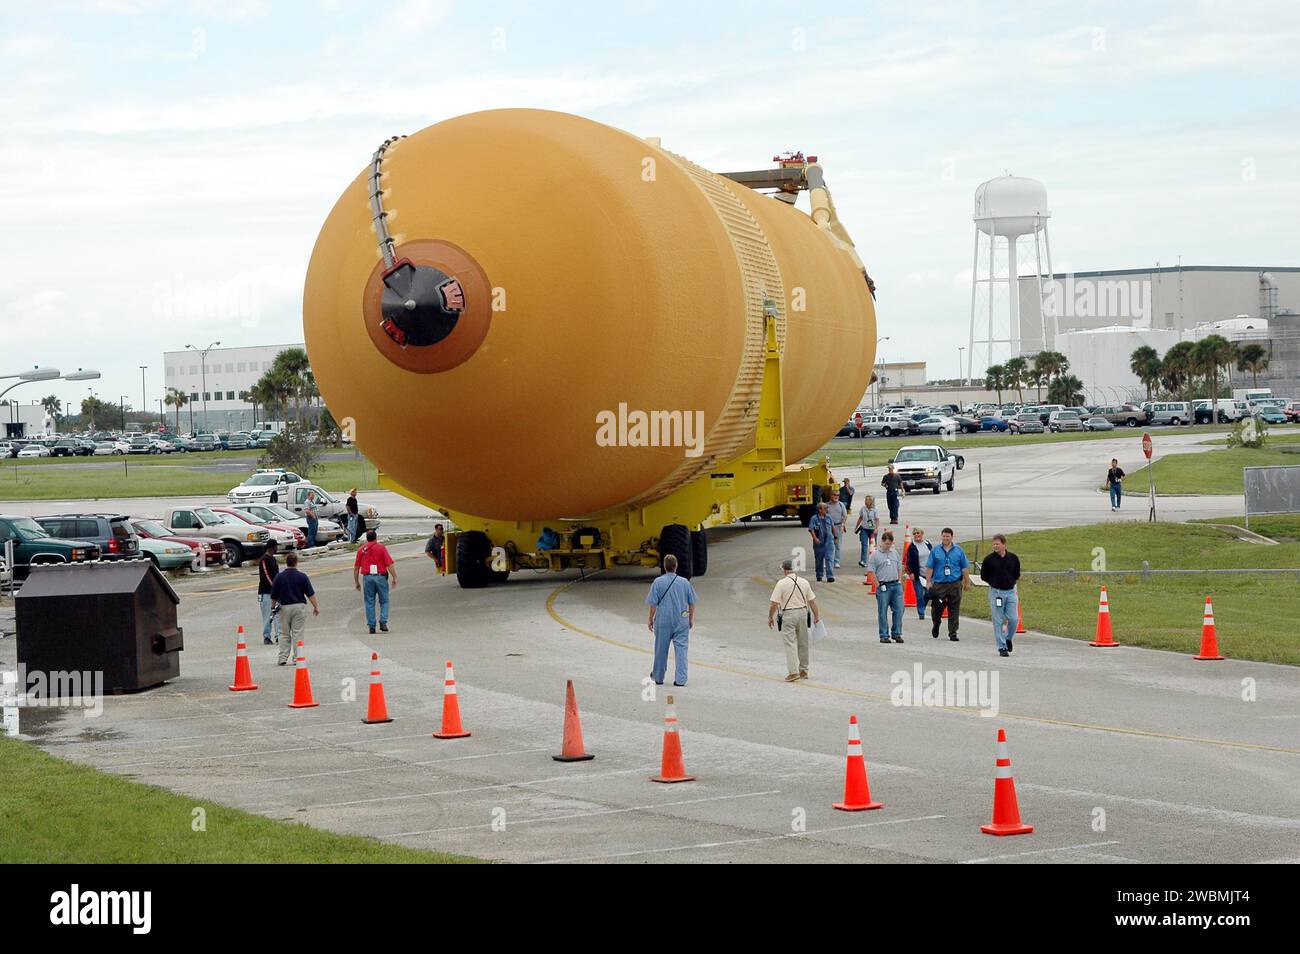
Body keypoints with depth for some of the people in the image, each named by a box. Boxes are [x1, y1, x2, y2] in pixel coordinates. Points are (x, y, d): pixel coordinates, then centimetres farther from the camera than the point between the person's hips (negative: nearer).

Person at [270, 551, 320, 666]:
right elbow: (310, 594, -5)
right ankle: (297, 658, 1)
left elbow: (274, 596, 3)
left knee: (284, 634, 10)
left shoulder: (279, 577, -4)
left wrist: (274, 606, 20)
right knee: (297, 634, 3)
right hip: (299, 607, -1)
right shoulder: (302, 576, -7)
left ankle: (283, 658, 4)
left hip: (284, 607, 1)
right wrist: (316, 607, 4)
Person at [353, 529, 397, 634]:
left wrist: (356, 582, 17)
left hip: (368, 577, 2)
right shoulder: (381, 547, -1)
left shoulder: (361, 549, 8)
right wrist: (394, 578, -1)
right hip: (380, 577, -2)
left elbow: (356, 568, 9)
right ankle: (383, 621, -7)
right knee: (384, 601, 9)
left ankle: (371, 626, 5)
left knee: (369, 603, 7)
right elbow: (390, 564, -7)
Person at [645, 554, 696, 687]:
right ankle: (680, 679, -4)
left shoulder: (658, 582, -8)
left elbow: (653, 604, -5)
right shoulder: (685, 582, -2)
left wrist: (650, 619, 7)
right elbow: (691, 603, 6)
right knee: (681, 649, 2)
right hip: (682, 620, 1)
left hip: (663, 621, -1)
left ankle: (658, 677, 25)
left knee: (661, 649, 12)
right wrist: (691, 618, 19)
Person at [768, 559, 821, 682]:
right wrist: (816, 615, 16)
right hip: (802, 612, 5)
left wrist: (770, 617, 1)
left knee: (790, 644, -4)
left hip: (788, 614, -5)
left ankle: (793, 672, -12)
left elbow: (774, 603, -11)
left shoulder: (781, 583, -10)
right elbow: (812, 601, 7)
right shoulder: (804, 582, 4)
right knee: (803, 644, 14)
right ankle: (803, 670, 22)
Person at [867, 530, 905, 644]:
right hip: (883, 586, -5)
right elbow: (871, 572, -5)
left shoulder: (895, 553, 13)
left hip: (896, 585, 5)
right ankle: (884, 636, 5)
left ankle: (896, 634, 11)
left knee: (899, 610, 2)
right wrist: (878, 585, -8)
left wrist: (900, 581, 10)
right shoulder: (875, 555, -3)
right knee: (883, 612, 0)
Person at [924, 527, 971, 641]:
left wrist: (967, 582, 9)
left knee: (954, 610, 0)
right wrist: (928, 582, -1)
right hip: (939, 584, 0)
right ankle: (936, 624, 29)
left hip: (955, 584, 0)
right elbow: (929, 567, 5)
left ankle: (953, 633, 6)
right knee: (937, 607, -1)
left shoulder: (959, 551, 7)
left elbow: (965, 568, 11)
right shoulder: (935, 551, 5)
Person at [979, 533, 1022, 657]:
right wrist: (995, 582, 7)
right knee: (998, 622, -1)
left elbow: (1017, 575, 16)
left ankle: (1008, 639, 25)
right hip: (995, 593, -2)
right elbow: (983, 576, 6)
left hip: (1010, 592, 2)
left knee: (1013, 619, -3)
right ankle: (1002, 647, 5)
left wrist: (1010, 583, 7)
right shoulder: (989, 559, -4)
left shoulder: (1013, 558, 3)